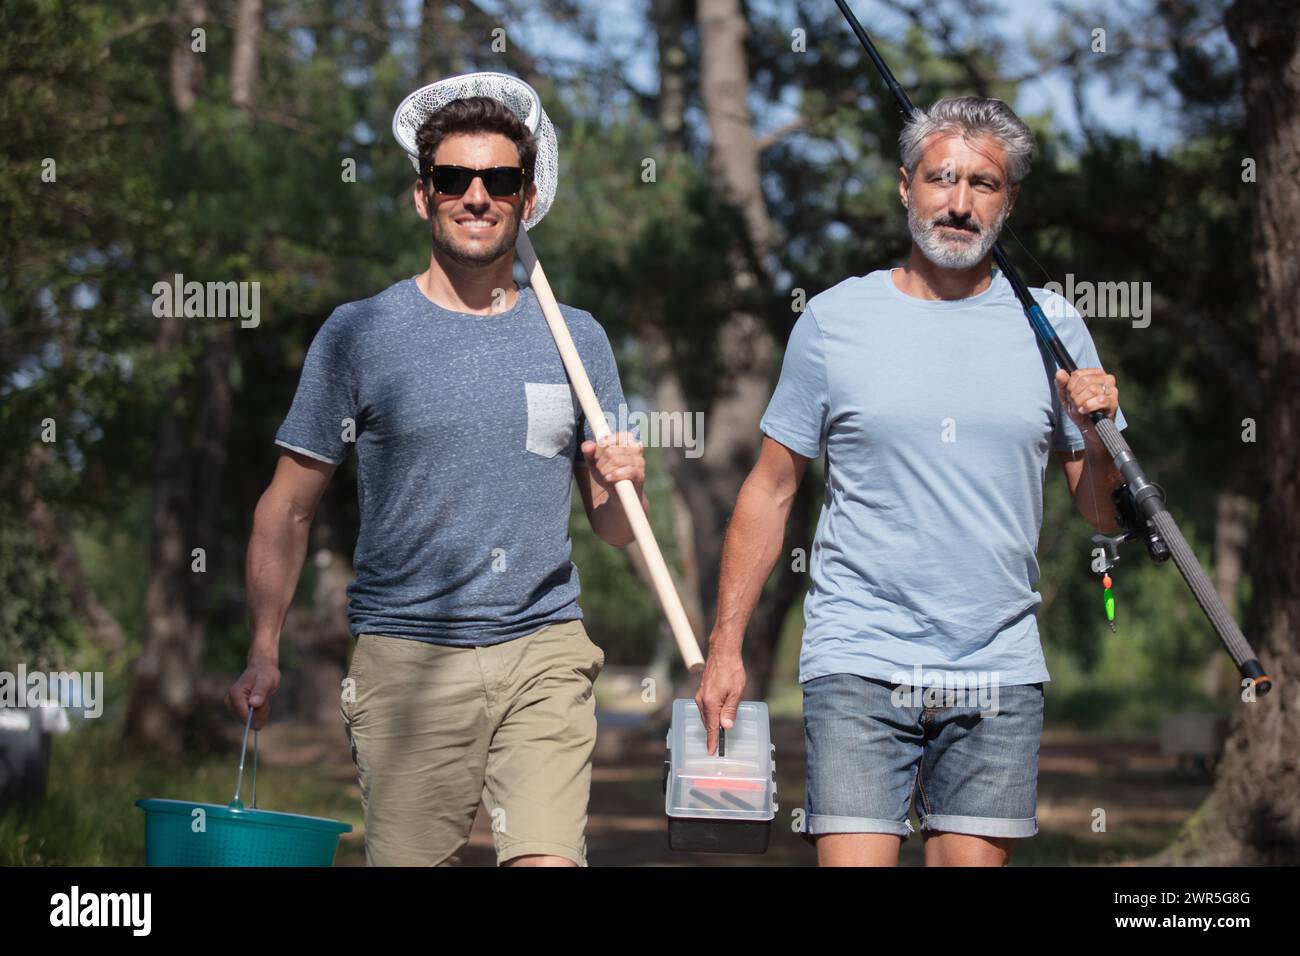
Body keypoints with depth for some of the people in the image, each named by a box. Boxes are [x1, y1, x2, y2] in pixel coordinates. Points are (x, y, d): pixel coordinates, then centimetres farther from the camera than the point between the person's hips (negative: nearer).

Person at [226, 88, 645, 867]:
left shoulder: (577, 339, 11)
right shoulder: (359, 333, 4)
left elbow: (615, 532, 15)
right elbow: (289, 508, 4)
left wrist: (622, 481, -8)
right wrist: (264, 653, -5)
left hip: (544, 654, 1)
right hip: (406, 656, -1)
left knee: (549, 859, -14)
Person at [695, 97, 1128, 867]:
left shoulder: (1051, 326, 7)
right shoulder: (833, 320, 3)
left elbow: (1106, 516, 9)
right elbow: (770, 492, 7)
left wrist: (1098, 434, -12)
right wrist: (725, 646, 2)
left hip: (1001, 672, 2)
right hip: (858, 664, -2)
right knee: (852, 860, -13)